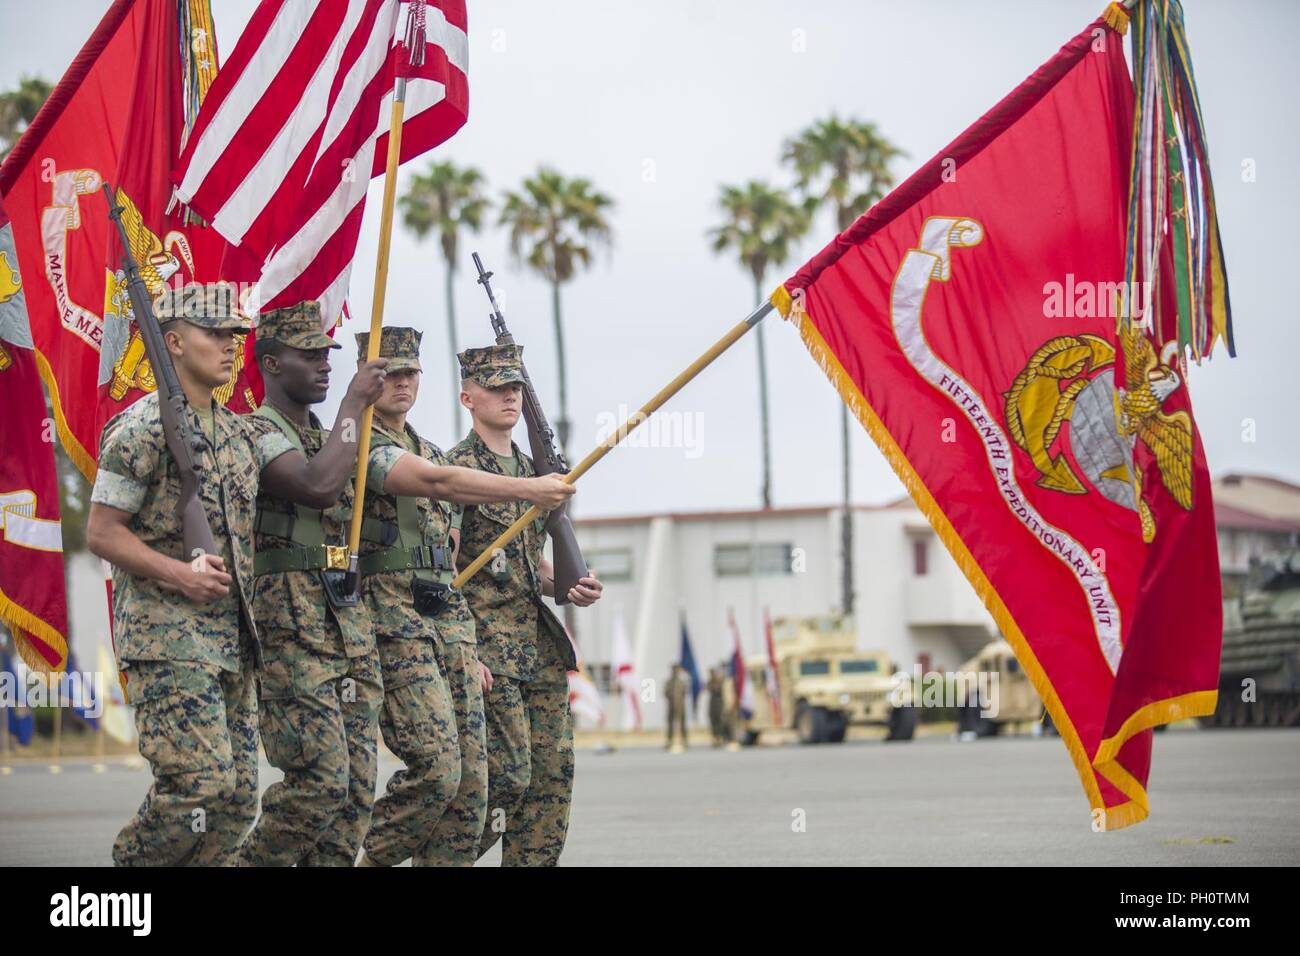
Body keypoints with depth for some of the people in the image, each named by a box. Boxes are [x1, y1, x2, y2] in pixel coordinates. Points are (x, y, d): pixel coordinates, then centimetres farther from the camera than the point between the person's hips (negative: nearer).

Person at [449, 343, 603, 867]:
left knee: (554, 775, 3)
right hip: (488, 644, -8)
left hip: (542, 646, 8)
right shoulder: (456, 468, -7)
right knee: (508, 776, -12)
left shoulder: (531, 469, 17)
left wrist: (571, 586, 5)